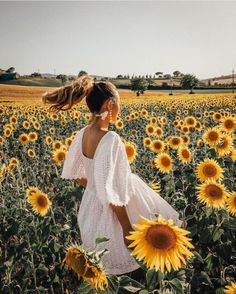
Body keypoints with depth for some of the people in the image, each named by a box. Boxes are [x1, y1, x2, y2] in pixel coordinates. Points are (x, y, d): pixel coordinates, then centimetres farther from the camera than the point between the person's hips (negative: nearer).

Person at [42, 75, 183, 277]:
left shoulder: (82, 134, -5)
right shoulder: (111, 140, -30)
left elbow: (73, 173, 9)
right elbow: (111, 192, -29)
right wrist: (127, 228, -18)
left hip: (90, 206, 8)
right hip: (109, 213, -7)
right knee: (126, 269, 19)